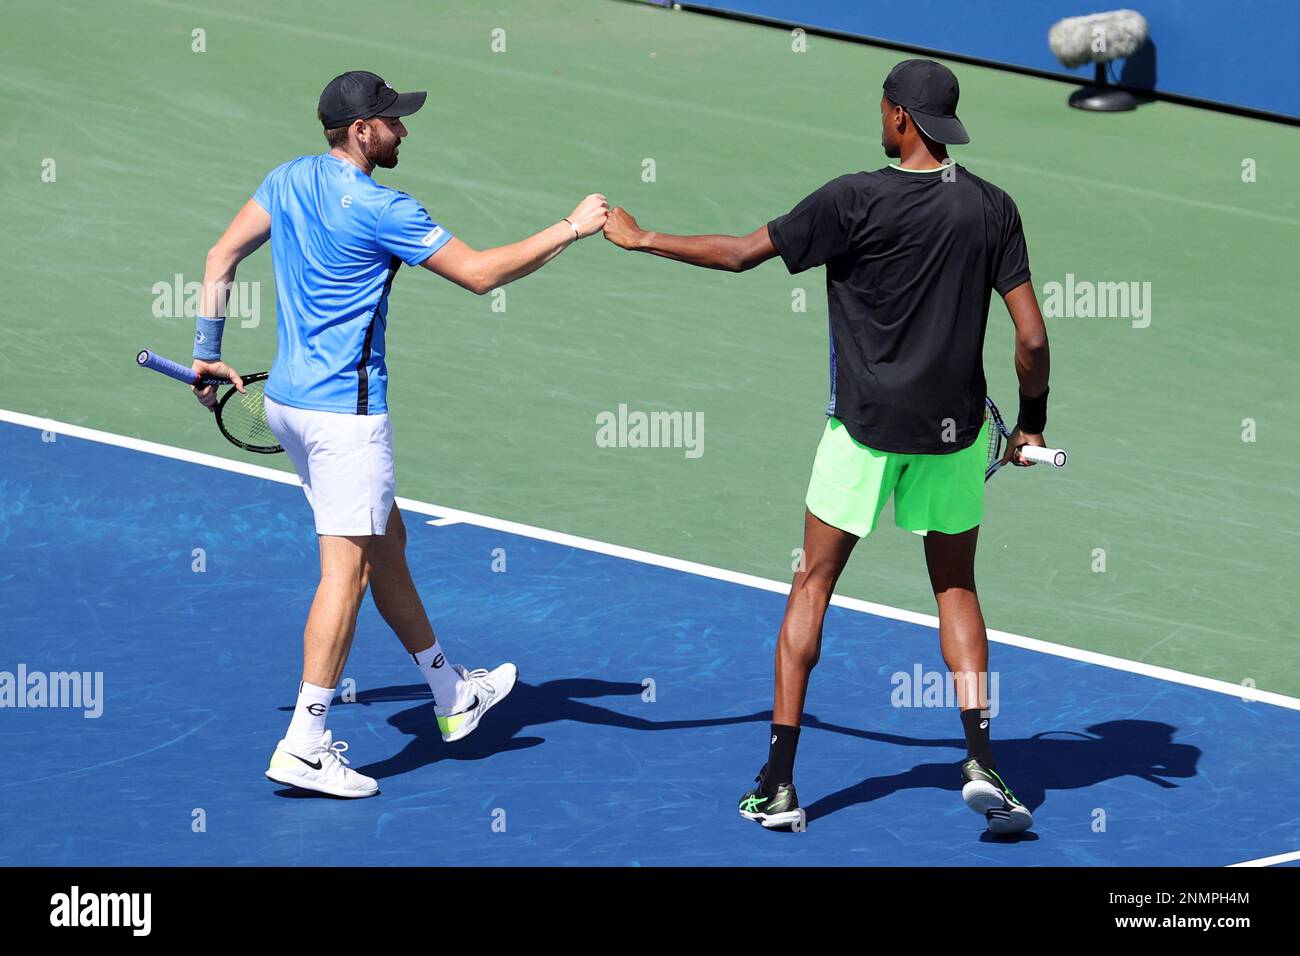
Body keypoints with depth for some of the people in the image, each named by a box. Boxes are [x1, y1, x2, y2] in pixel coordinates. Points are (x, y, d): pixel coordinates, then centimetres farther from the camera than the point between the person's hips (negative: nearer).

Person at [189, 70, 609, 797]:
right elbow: (481, 273, -15)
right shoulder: (381, 210, -18)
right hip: (344, 409, -9)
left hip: (288, 398, 9)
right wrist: (573, 229, -9)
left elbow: (222, 257, 11)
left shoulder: (288, 182, 6)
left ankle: (452, 697, 32)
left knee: (387, 543, 20)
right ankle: (305, 745, -9)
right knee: (347, 570, -6)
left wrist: (209, 351, 17)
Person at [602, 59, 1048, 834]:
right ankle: (982, 762, 2)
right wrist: (1032, 421, 11)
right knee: (957, 587, 18)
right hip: (953, 431, 2)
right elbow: (1032, 338, -5)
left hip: (866, 427, -2)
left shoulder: (855, 200, -12)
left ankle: (779, 782, 7)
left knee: (813, 586, 9)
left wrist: (644, 240, 10)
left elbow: (742, 253, -4)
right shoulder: (992, 208, -4)